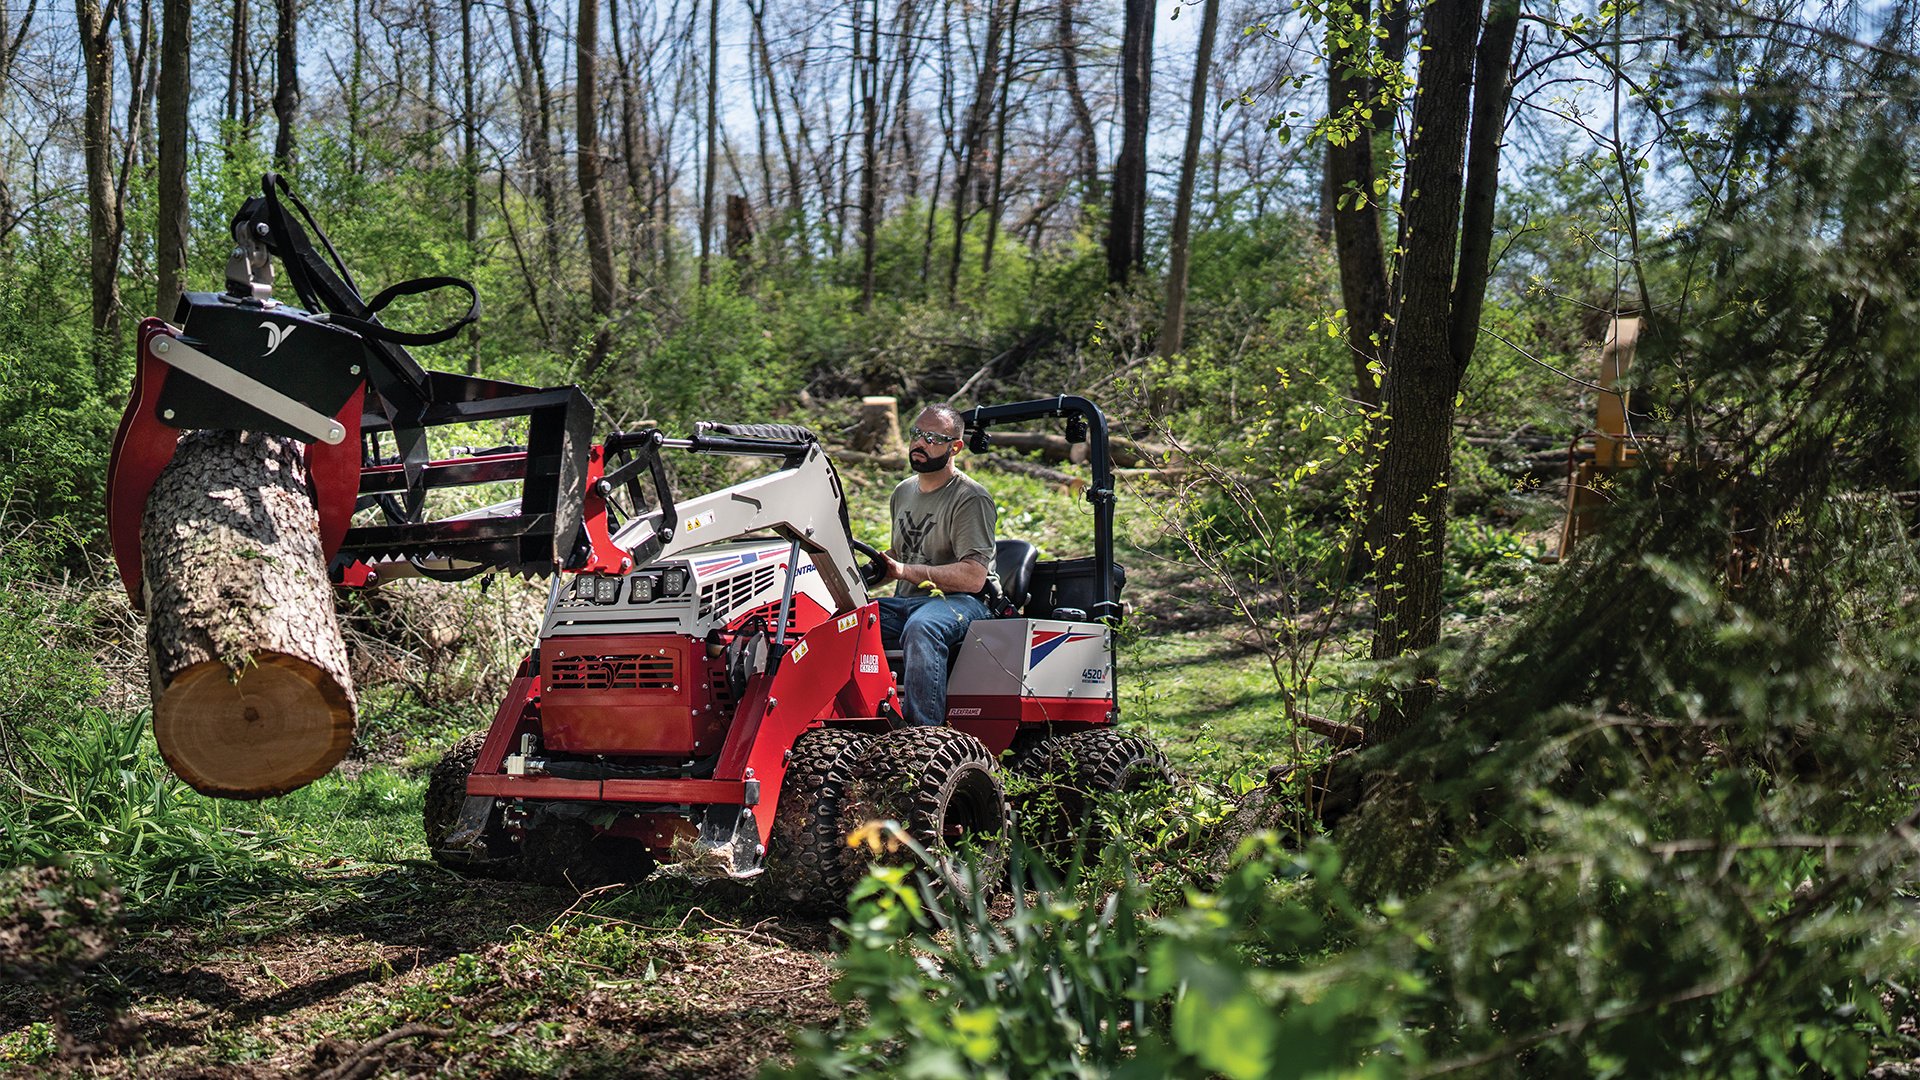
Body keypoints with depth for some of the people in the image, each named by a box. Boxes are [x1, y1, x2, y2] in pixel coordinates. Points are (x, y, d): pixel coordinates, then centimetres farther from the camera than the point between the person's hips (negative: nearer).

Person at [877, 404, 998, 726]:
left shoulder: (970, 498, -6)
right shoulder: (903, 492, 19)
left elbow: (973, 577, -16)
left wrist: (906, 571, -23)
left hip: (962, 600, -7)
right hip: (907, 602, 7)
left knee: (921, 627, -40)